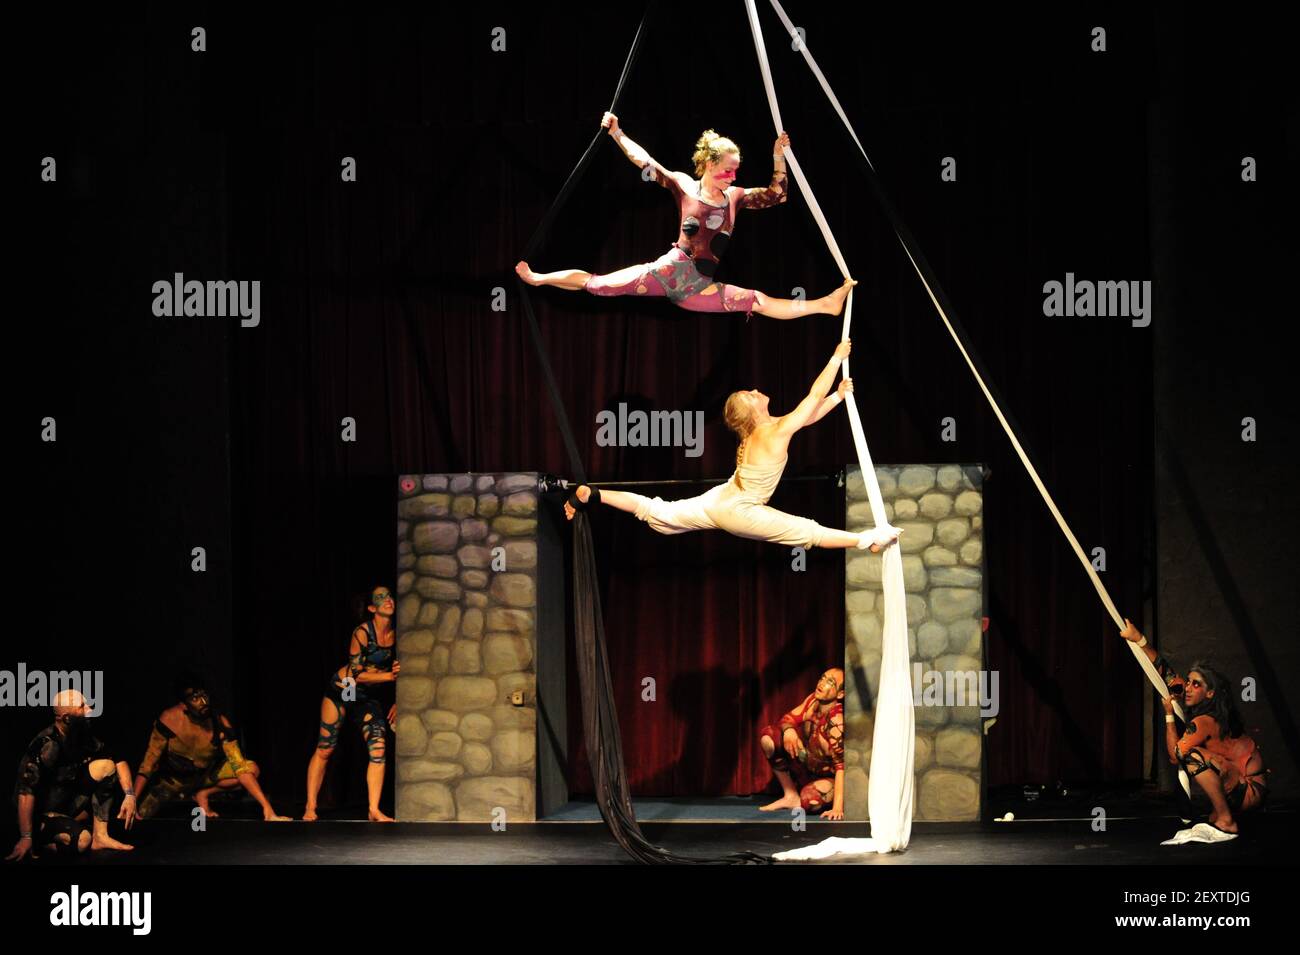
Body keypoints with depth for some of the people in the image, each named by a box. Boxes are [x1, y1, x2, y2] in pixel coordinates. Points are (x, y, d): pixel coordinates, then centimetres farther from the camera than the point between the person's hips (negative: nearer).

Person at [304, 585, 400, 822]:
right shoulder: (362, 633, -21)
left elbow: (400, 670, 9)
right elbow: (356, 674, -21)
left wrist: (398, 703, 2)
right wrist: (389, 676, -25)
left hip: (367, 697, 5)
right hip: (341, 690, -5)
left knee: (378, 749, -11)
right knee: (325, 749, 0)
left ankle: (374, 810, -9)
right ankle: (310, 807, 8)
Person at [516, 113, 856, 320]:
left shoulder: (735, 197, 9)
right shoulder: (684, 186, 1)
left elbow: (776, 196, 8)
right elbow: (645, 162, -1)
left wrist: (778, 159, -4)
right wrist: (616, 133, -5)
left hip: (701, 285, 2)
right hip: (670, 269, -2)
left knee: (760, 302, -13)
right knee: (595, 284, -8)